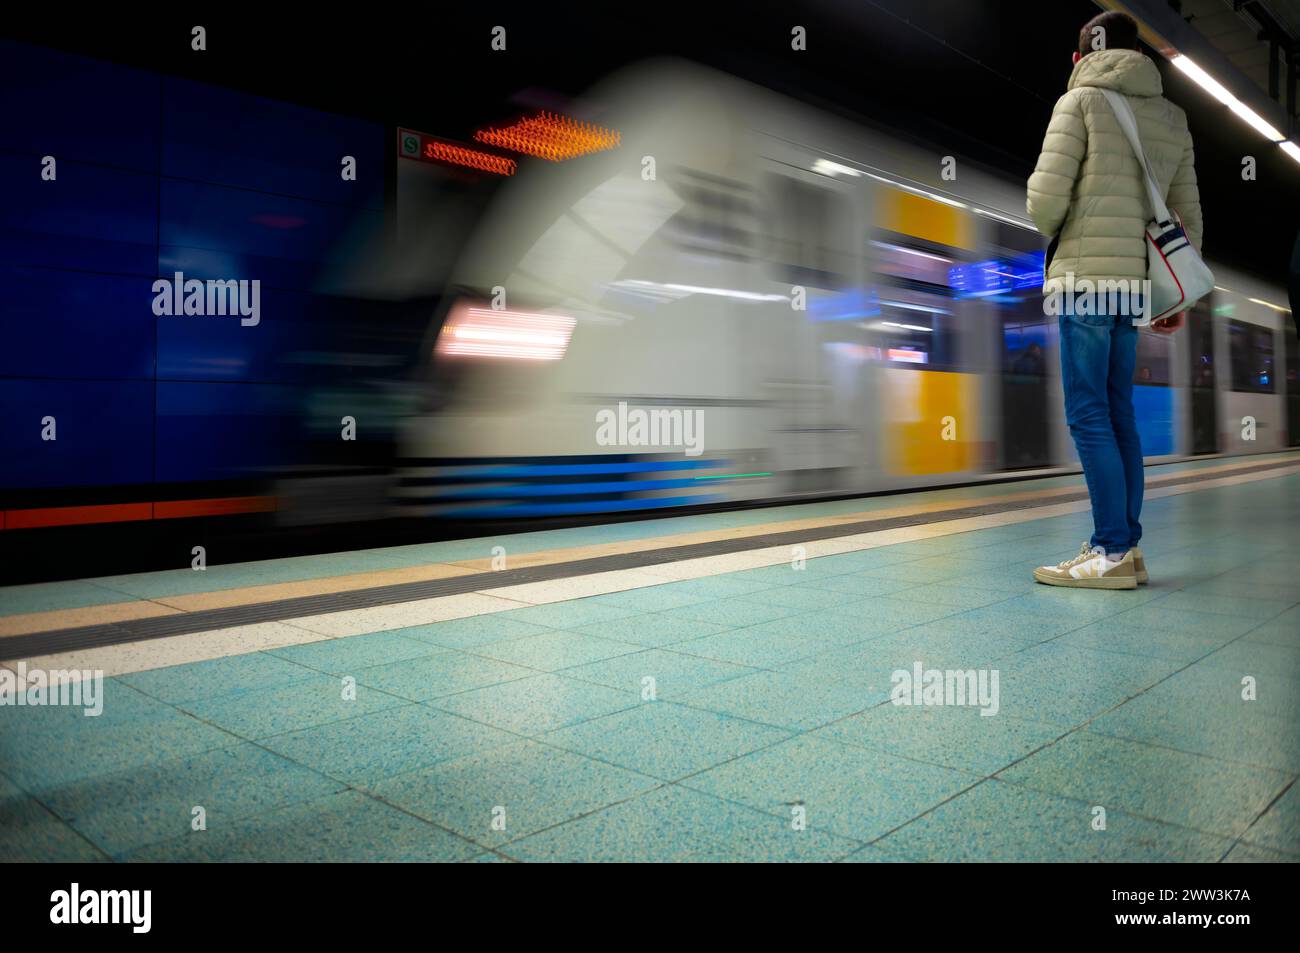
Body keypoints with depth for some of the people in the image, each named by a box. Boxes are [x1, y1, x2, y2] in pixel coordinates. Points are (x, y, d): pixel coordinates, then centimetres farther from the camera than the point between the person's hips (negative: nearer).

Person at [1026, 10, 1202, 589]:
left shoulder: (1081, 99, 1)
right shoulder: (1172, 117, 19)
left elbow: (1045, 196, -9)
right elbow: (1188, 216, 17)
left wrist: (1056, 236, 12)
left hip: (1086, 279, -6)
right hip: (1136, 285, 6)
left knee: (1089, 416, -6)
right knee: (1118, 415, 10)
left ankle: (1113, 553, -7)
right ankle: (1124, 547, 11)